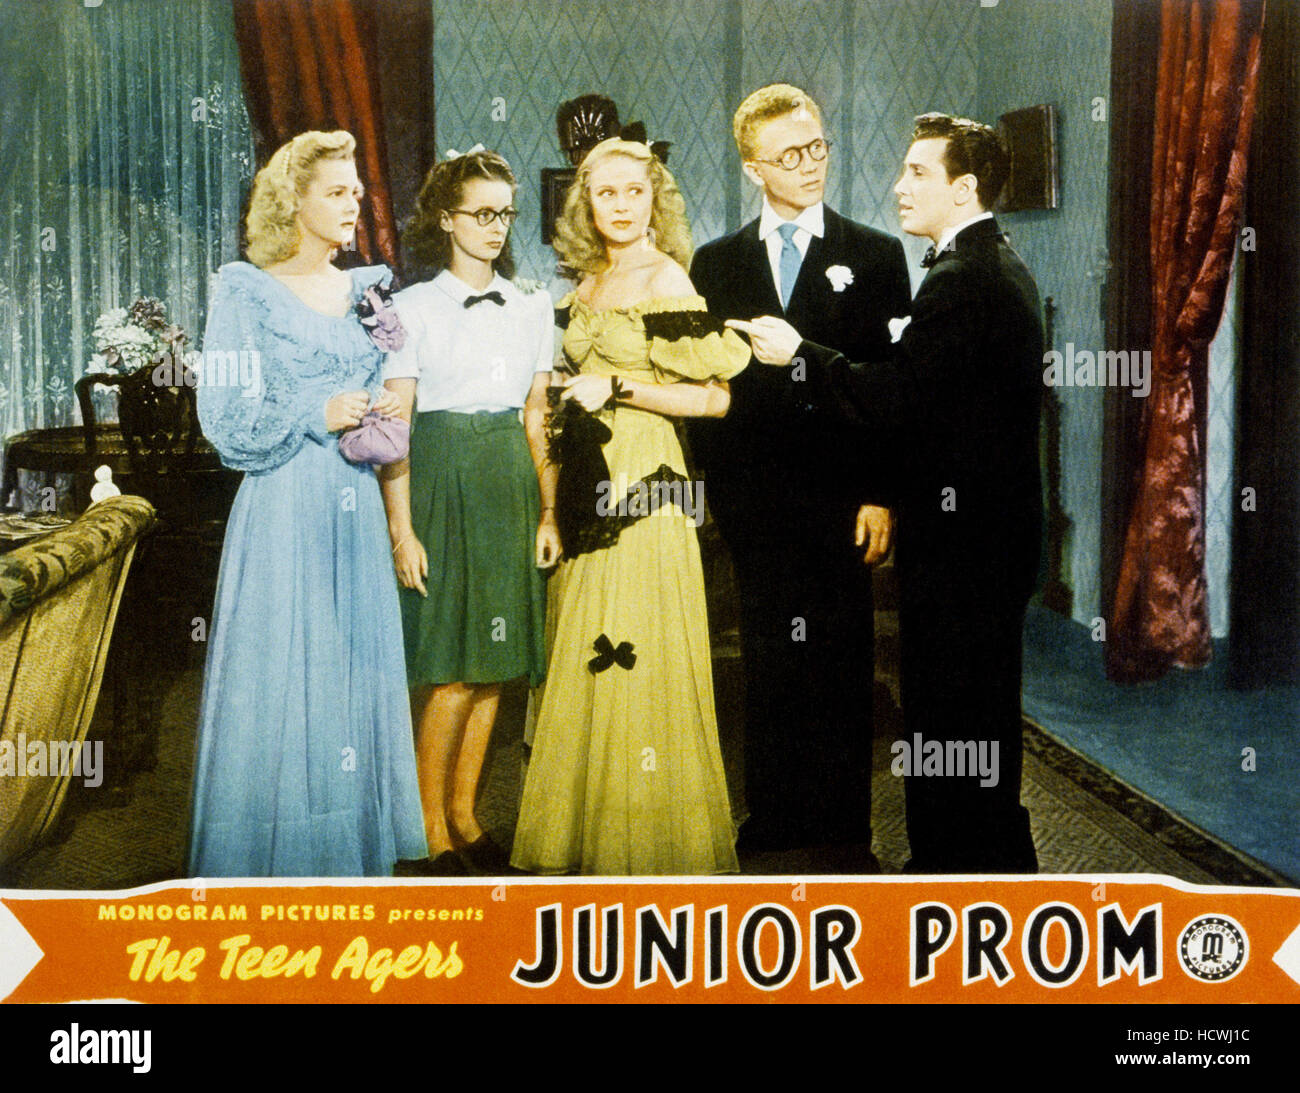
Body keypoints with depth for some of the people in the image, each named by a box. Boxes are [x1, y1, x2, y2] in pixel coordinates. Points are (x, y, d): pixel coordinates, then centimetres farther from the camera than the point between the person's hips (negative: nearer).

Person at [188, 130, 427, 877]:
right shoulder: (247, 290, -2)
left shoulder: (368, 292, 13)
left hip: (356, 509, 5)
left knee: (359, 672, 7)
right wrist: (319, 414, -14)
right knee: (280, 676, -3)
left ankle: (352, 858, 18)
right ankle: (271, 865, 8)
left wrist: (379, 422, 0)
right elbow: (227, 417, -6)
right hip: (283, 511, -5)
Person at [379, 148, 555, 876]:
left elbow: (538, 417, 12)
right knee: (448, 664, -5)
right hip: (441, 480, -4)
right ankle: (433, 826, 8)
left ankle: (465, 812, 19)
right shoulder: (415, 307, -2)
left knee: (494, 660, 6)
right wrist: (402, 528, -11)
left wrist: (548, 512, 6)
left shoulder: (532, 308, 11)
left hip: (511, 485, 4)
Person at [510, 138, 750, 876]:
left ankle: (650, 838, 7)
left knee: (636, 657, -5)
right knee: (586, 664, 10)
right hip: (586, 490, 7)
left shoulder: (666, 280, -6)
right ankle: (586, 836, 21)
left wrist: (617, 389, -14)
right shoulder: (587, 288, 15)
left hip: (642, 488, -7)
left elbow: (715, 397, -11)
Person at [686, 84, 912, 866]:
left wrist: (881, 495, -8)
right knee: (767, 661, 9)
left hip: (837, 497, -2)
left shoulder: (876, 257, 5)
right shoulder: (717, 263, 11)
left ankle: (846, 830, 12)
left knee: (840, 664, 2)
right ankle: (774, 813, 20)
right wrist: (706, 483, 2)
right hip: (752, 499, 2)